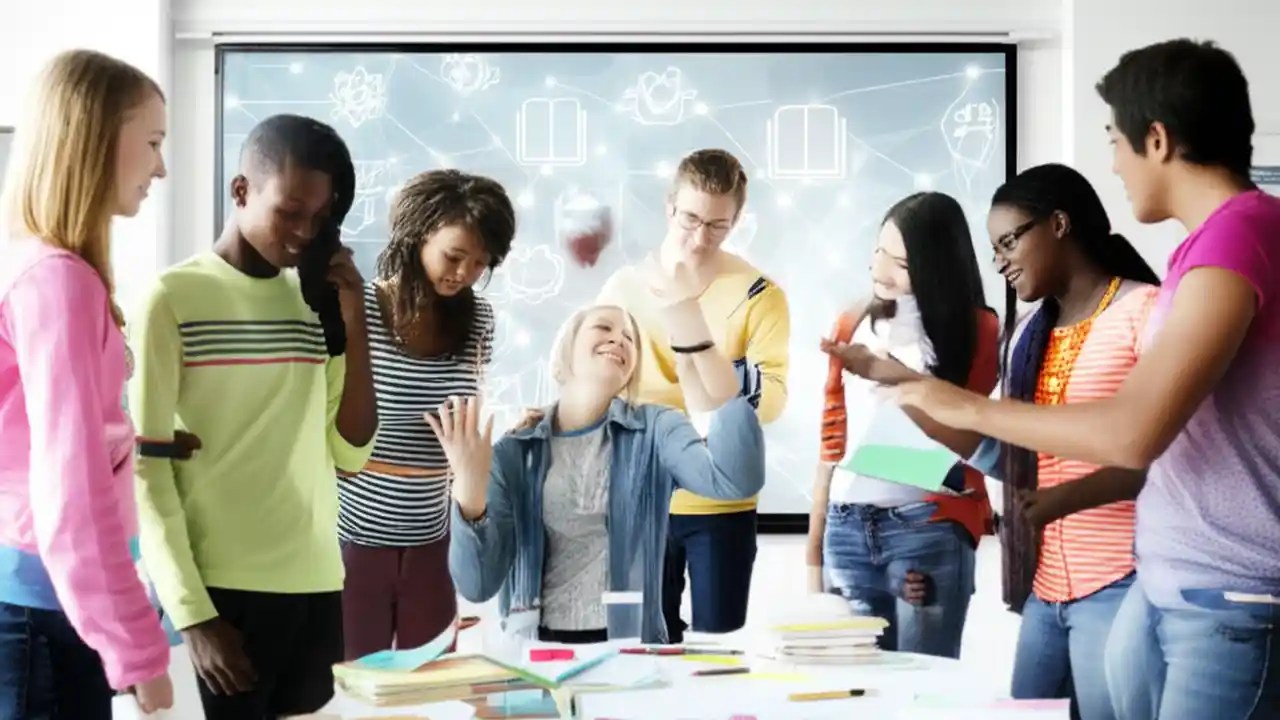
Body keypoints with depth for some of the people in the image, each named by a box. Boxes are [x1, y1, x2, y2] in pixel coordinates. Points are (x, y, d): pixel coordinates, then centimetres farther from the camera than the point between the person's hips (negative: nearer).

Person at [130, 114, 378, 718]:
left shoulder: (316, 302, 10)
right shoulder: (175, 299, -4)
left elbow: (352, 455, 8)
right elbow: (147, 467, -6)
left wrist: (355, 328, -2)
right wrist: (191, 611, -11)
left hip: (316, 584, 5)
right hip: (226, 587, -4)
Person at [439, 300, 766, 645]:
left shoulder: (655, 431, 2)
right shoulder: (513, 452, 5)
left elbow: (737, 480, -20)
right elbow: (477, 586, -1)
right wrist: (469, 489, -17)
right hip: (532, 649, 1)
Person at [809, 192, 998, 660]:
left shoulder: (974, 329, 1)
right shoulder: (852, 325, 14)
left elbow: (967, 439, -5)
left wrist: (887, 373, -14)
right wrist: (814, 553, 14)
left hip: (928, 526, -4)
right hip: (848, 527, 4)